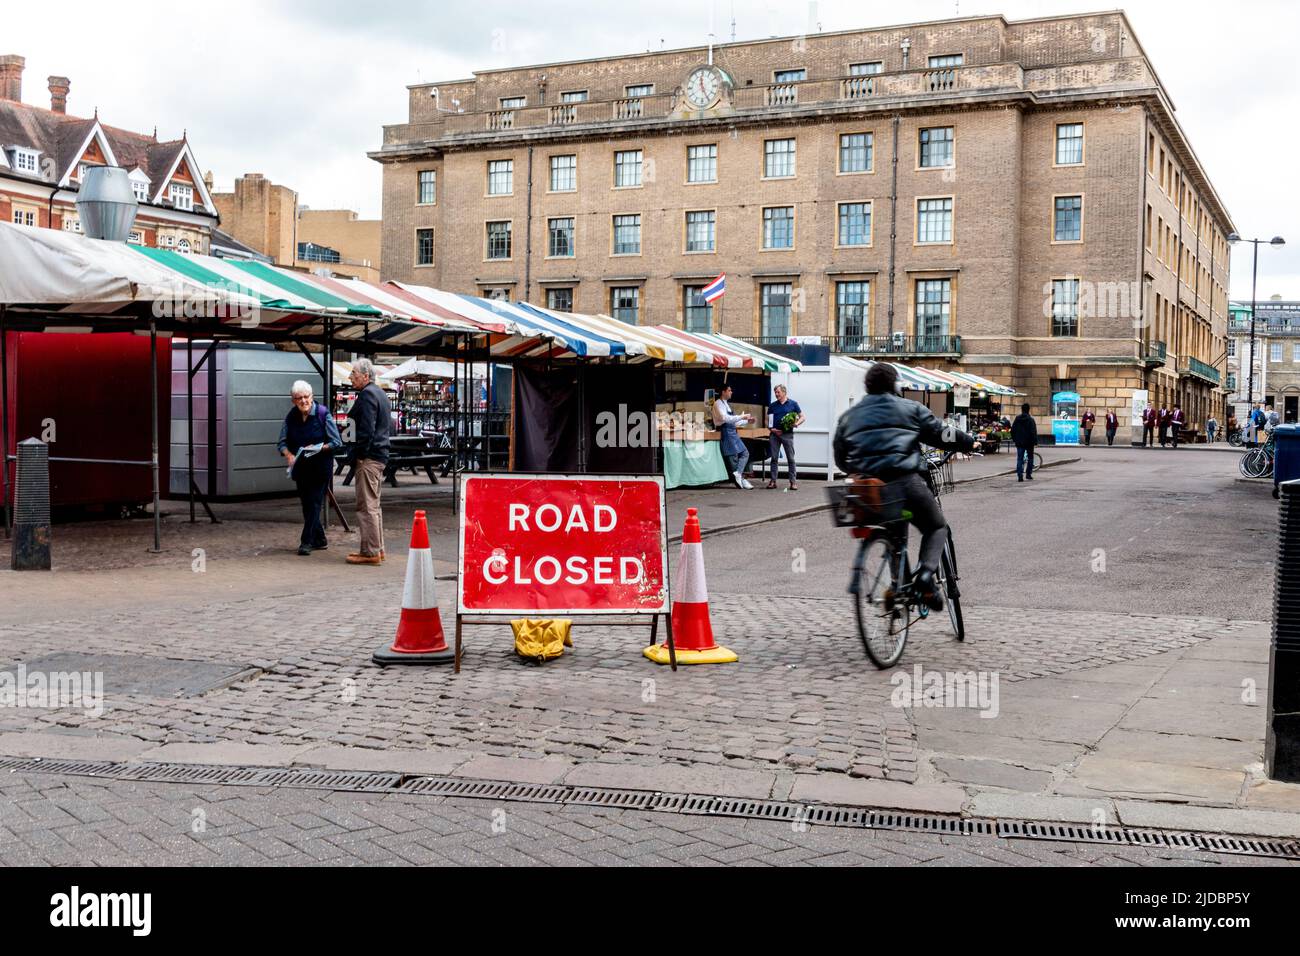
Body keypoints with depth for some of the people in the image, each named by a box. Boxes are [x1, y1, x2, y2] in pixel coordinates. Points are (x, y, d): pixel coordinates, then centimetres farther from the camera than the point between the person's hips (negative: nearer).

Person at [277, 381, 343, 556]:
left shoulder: (323, 414, -11)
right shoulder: (291, 417, 1)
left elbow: (337, 443, -8)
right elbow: (282, 443, 5)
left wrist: (319, 448, -23)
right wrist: (288, 455, -16)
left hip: (320, 467, -5)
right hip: (300, 467, 5)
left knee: (314, 502, -9)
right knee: (306, 503, 9)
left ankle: (306, 541, -7)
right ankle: (319, 540, 22)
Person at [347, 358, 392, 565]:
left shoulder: (367, 394, -13)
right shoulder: (380, 393, 18)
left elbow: (366, 429, -20)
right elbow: (390, 425, 24)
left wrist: (358, 453, -16)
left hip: (368, 457, -10)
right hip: (381, 455, 10)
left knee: (366, 506, -7)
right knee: (374, 504, 17)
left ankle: (370, 552, -7)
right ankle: (378, 548, 22)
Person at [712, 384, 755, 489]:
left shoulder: (726, 404, 20)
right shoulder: (718, 403, -8)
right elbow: (725, 418, -23)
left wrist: (747, 420, 18)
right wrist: (742, 417, -24)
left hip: (732, 432, 9)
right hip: (726, 432, -9)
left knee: (745, 453, 3)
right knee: (733, 455, -7)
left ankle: (737, 473, -7)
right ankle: (741, 479, -6)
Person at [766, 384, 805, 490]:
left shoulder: (793, 404, 4)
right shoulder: (772, 406, 11)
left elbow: (802, 417, 6)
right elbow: (767, 421, 13)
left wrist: (797, 423, -14)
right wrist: (772, 429, -5)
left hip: (787, 434, -2)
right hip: (774, 434, 3)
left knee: (791, 458, -2)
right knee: (774, 458, 3)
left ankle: (793, 481, 0)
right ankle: (772, 480, 7)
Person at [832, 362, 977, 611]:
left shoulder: (849, 416, 17)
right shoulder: (911, 409, 9)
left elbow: (840, 457, 19)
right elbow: (942, 435, 11)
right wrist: (970, 442, 28)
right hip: (904, 483, -4)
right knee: (936, 527, 14)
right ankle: (926, 571, -12)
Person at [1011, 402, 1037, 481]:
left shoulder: (1017, 419, 3)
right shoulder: (1030, 419, -11)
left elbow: (1012, 430, 8)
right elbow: (1033, 432, -13)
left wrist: (1014, 439, 17)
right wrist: (1035, 441, -5)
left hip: (1019, 442, 3)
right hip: (1029, 442, -3)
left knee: (1019, 459, 2)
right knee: (1030, 458, 15)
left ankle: (1020, 476, -9)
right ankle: (1028, 474, 14)